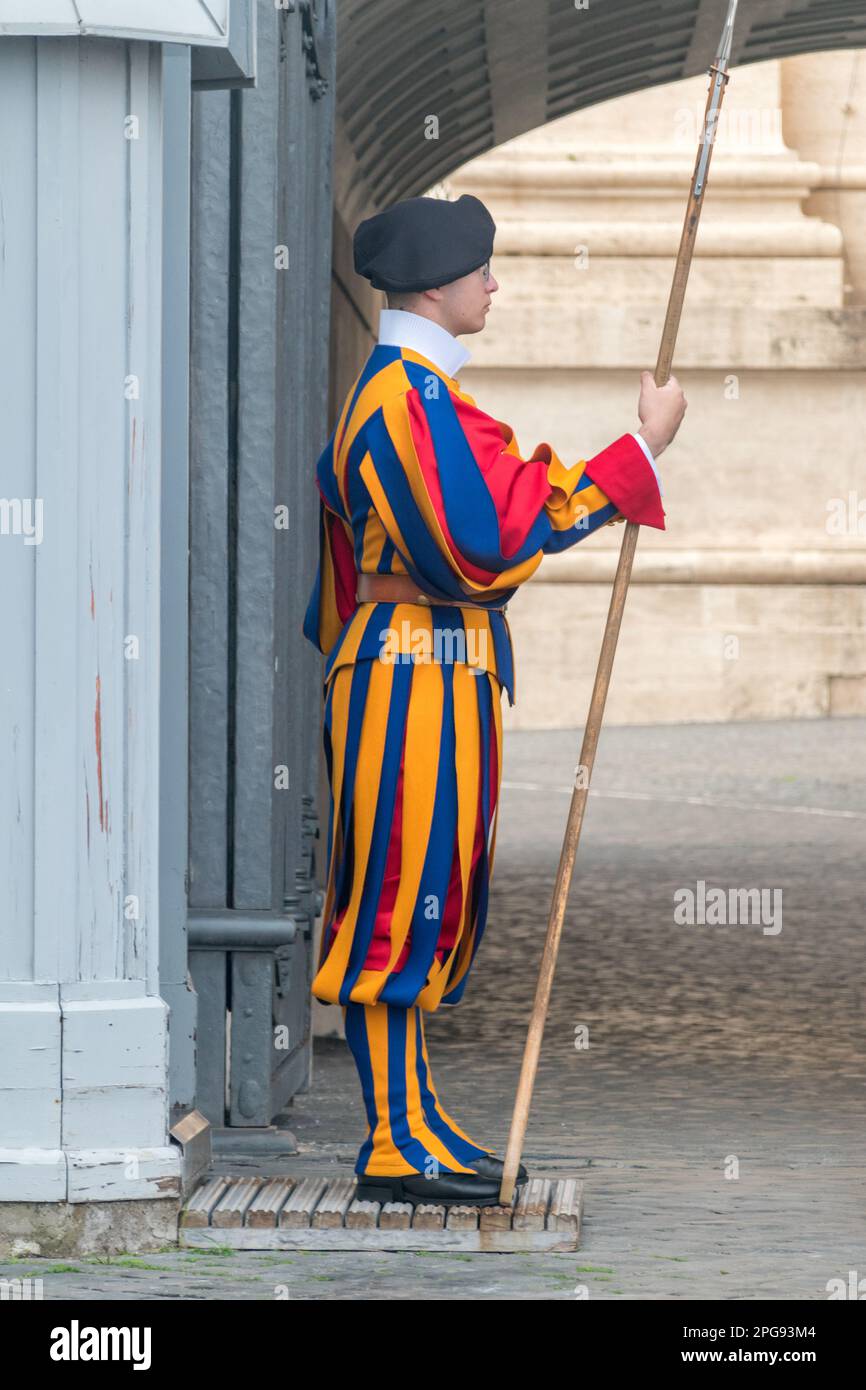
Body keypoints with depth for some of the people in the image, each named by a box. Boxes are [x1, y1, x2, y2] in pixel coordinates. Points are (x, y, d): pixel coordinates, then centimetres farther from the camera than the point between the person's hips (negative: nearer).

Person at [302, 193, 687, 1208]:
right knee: (402, 898, -7)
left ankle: (411, 1129, 17)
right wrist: (641, 452, -20)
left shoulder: (396, 389, 16)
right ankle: (399, 1146, -5)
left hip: (407, 671, 11)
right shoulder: (414, 398, -18)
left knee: (420, 903, 12)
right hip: (421, 677, -11)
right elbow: (493, 540, -23)